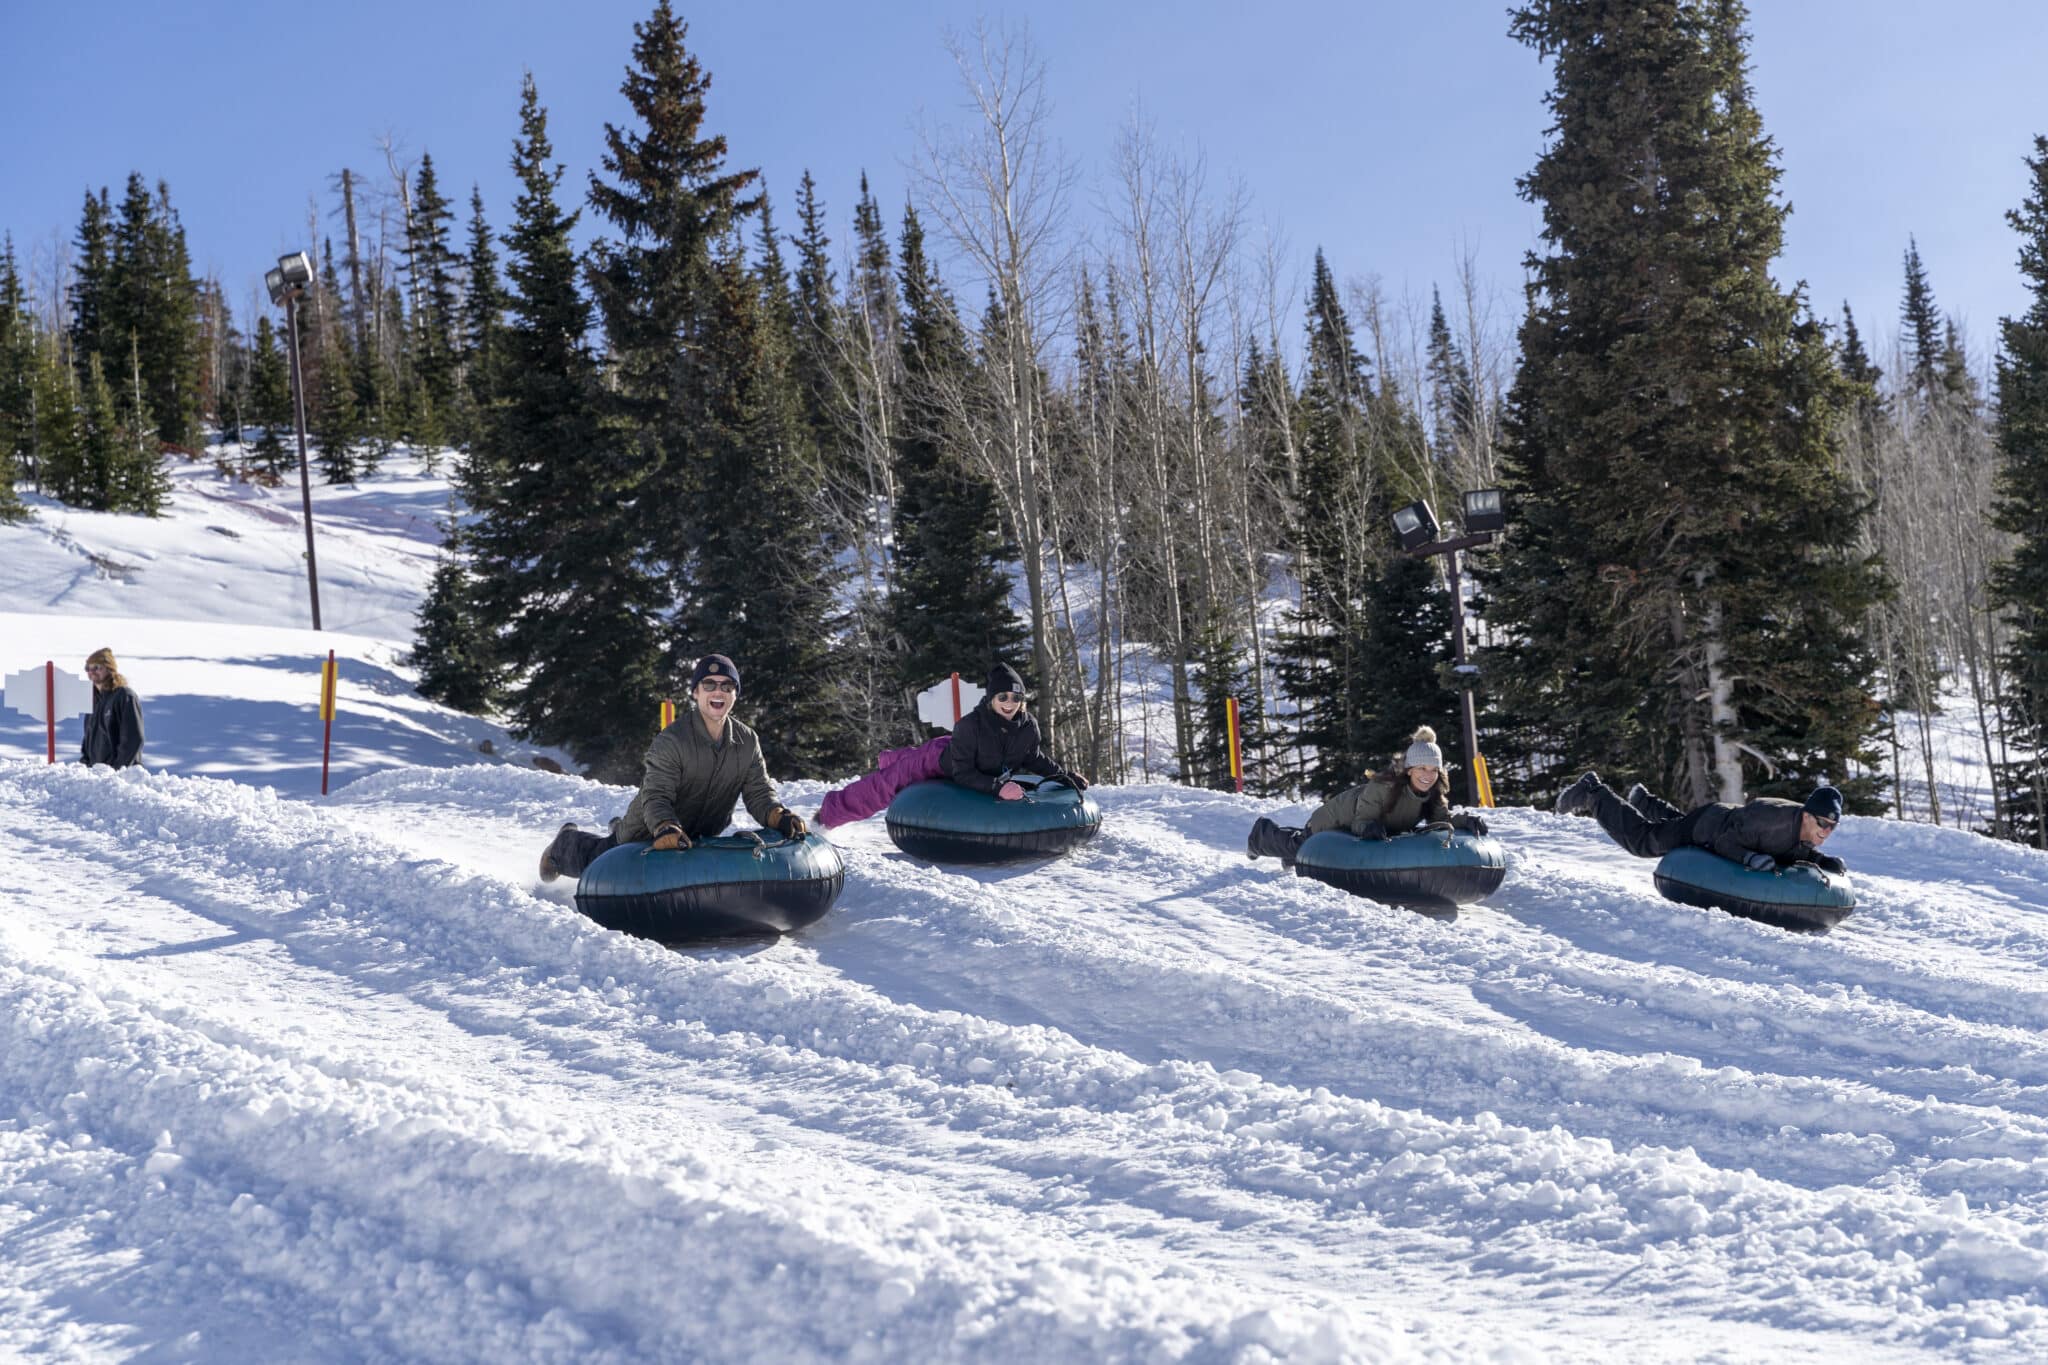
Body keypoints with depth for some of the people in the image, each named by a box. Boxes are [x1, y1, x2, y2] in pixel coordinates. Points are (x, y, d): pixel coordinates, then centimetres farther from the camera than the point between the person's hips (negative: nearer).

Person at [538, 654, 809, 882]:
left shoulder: (748, 742, -12)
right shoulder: (670, 742, -29)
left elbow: (760, 794, -14)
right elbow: (655, 797, -36)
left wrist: (780, 816, -36)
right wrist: (666, 829, -56)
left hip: (699, 839, 6)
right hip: (646, 838, -5)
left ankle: (620, 830, 54)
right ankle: (566, 844, 44)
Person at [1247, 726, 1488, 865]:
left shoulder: (1434, 792, -24)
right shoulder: (1384, 786, -42)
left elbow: (1442, 819, -24)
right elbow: (1360, 821, -40)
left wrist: (1465, 819, -43)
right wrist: (1369, 827, -62)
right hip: (1339, 819, -6)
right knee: (1299, 847, 14)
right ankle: (1261, 833, 45)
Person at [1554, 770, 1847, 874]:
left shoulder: (1812, 832, -22)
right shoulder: (1769, 816, -43)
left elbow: (1798, 852, -1)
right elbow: (1724, 841, -35)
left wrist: (1823, 861, -19)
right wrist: (1749, 857, -51)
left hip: (1730, 822, 6)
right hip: (1710, 822, -6)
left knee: (1676, 821, 35)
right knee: (1642, 839, 9)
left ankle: (1644, 801, 60)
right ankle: (1591, 795, 24)